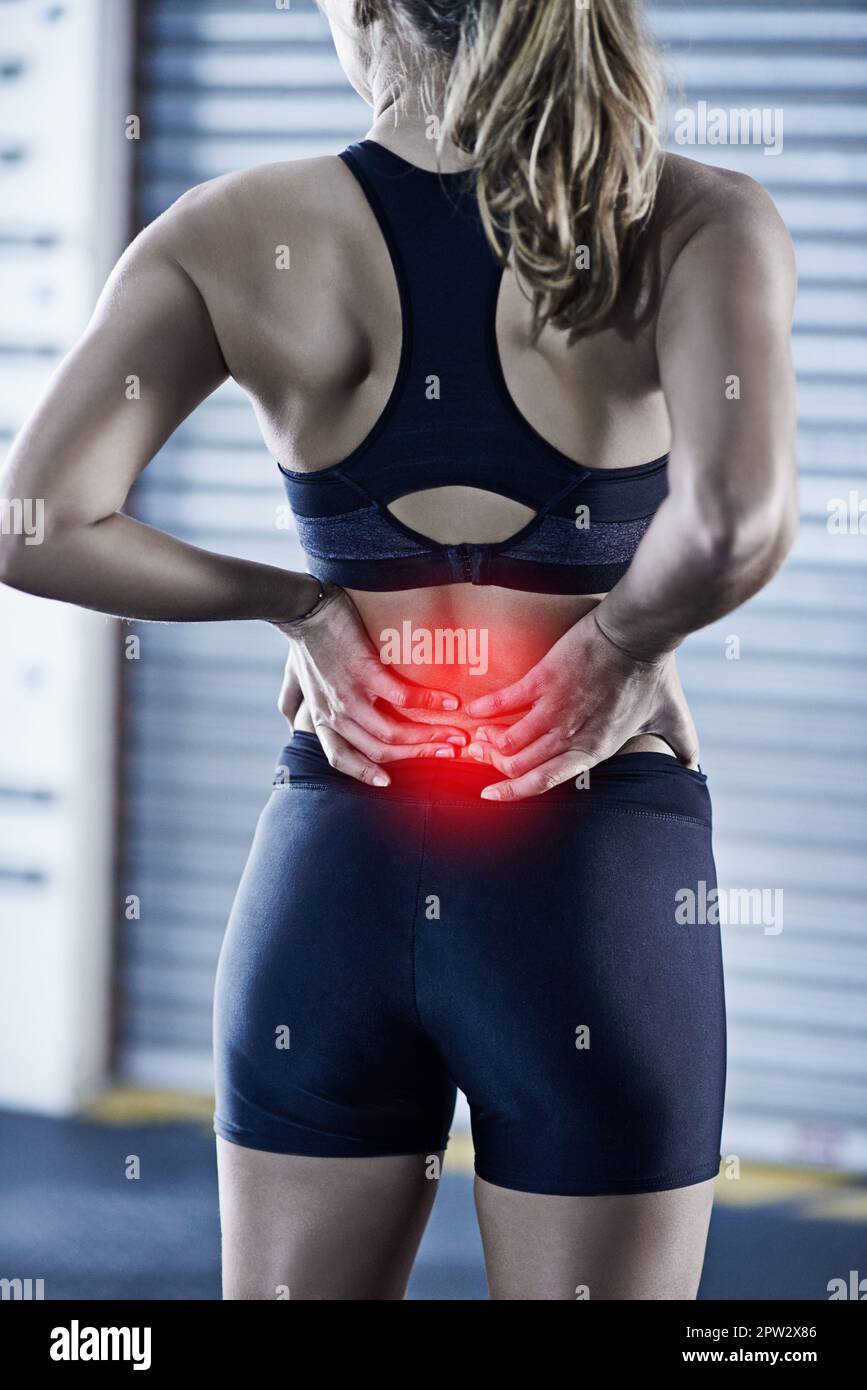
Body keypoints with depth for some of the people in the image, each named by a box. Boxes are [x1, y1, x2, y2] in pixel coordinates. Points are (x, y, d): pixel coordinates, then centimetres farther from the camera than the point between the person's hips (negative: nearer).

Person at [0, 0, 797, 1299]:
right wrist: (623, 645, -7)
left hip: (334, 869, 2)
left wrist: (300, 606, 2)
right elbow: (736, 521, -26)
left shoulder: (239, 236, -3)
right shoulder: (698, 223, -8)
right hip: (597, 883, -2)